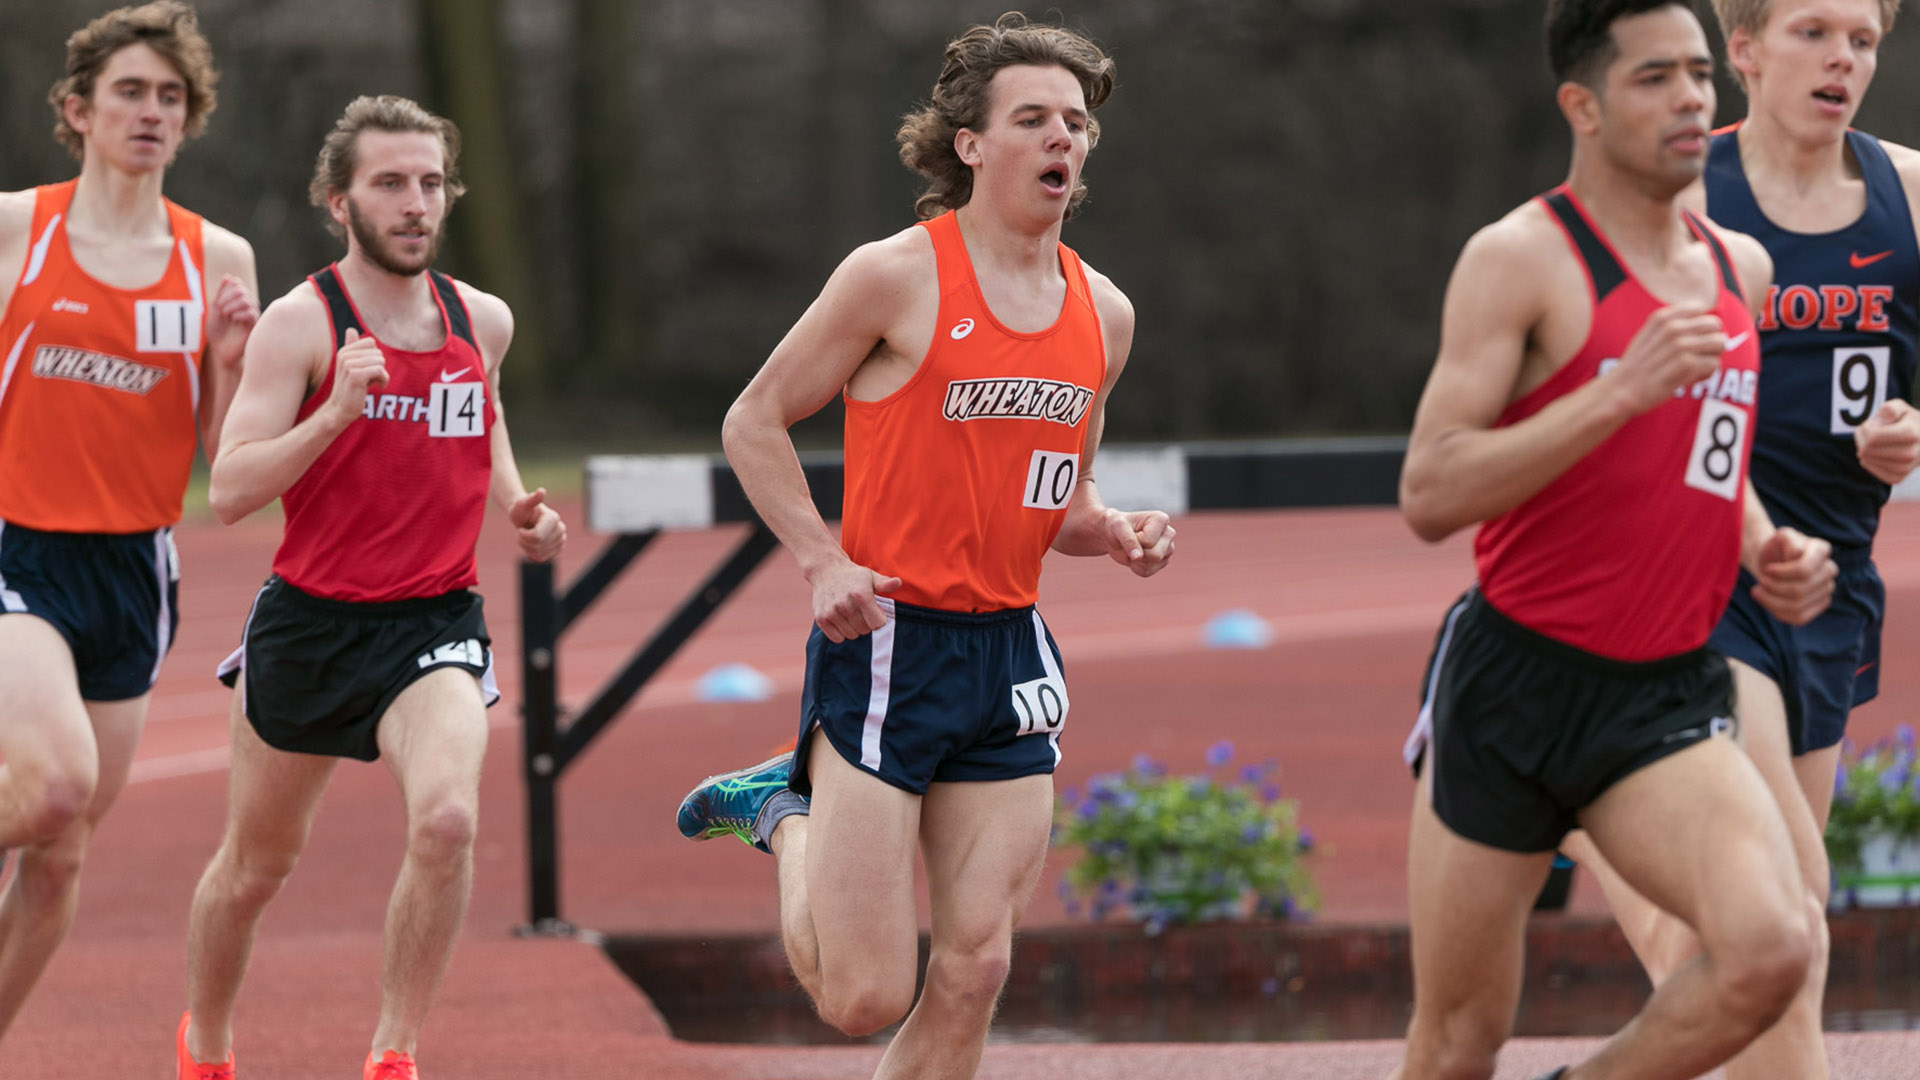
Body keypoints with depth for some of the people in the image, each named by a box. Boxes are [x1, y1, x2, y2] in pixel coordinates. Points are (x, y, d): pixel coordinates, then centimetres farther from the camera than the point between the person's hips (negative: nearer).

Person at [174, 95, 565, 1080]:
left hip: (435, 624, 2)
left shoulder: (482, 321, 4)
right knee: (255, 865, 14)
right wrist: (337, 411, -30)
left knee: (447, 819, -26)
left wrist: (514, 509, 8)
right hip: (310, 619, -2)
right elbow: (229, 491, -18)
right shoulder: (301, 324, -11)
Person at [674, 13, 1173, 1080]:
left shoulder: (1103, 313, 10)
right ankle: (788, 813, 22)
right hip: (887, 641, -6)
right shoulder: (897, 277, -8)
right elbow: (755, 422, -1)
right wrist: (825, 562, -13)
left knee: (975, 971, 0)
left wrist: (1117, 532, 1)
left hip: (1009, 651, 6)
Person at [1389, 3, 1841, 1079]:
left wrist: (1766, 549, 6)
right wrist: (1621, 390, -25)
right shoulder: (1522, 258, -10)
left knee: (1771, 948, -23)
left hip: (1667, 702, 4)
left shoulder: (1740, 266, 11)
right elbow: (1429, 495, -18)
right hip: (1515, 684, -4)